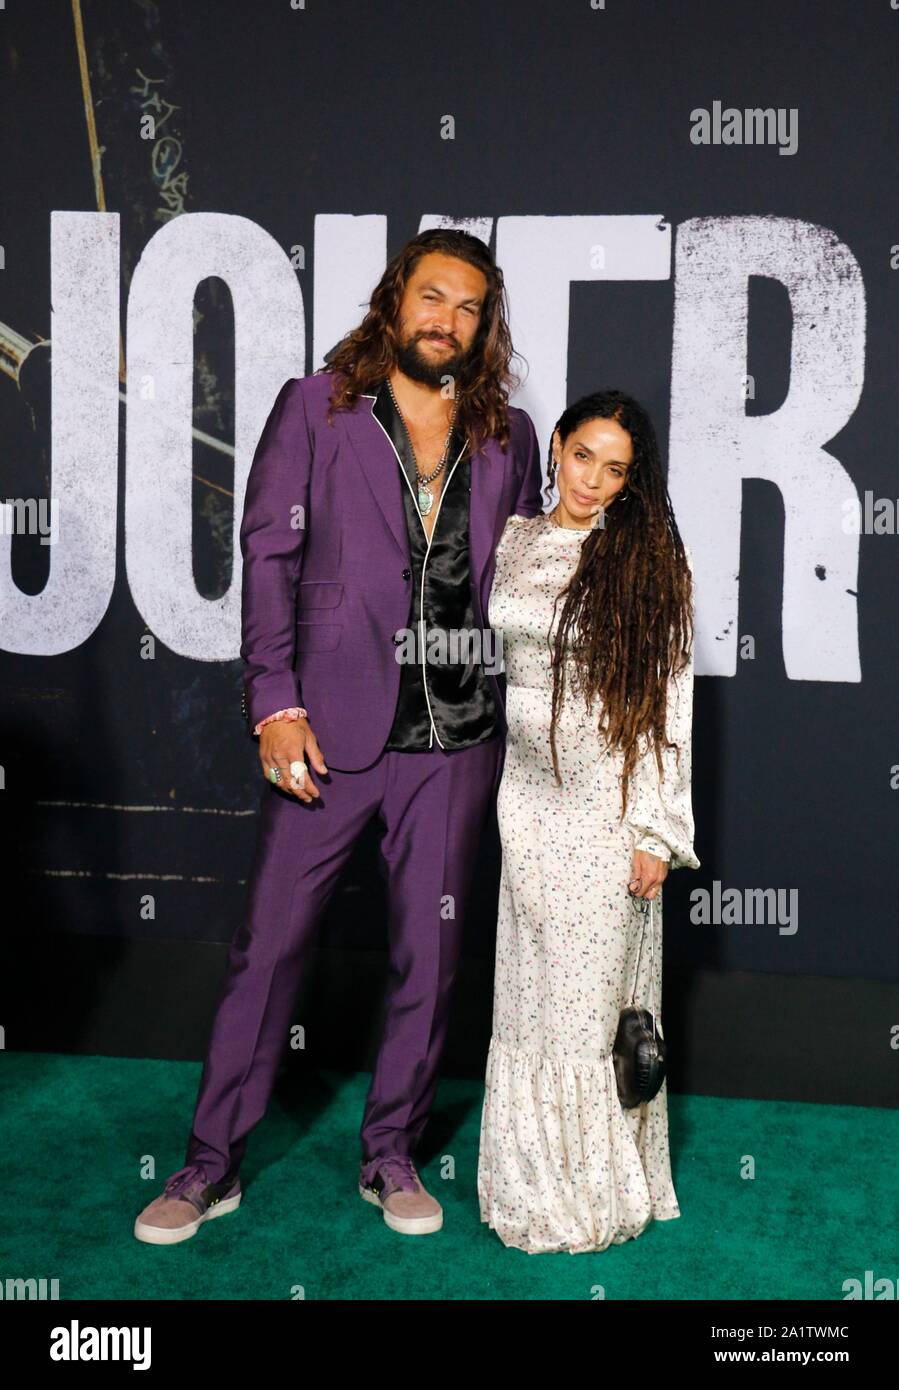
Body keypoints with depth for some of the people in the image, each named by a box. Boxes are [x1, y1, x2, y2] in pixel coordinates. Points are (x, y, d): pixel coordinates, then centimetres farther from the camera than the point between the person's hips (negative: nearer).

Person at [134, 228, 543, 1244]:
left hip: (457, 737, 3)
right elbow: (268, 556, -3)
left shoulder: (508, 435, 10)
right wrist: (275, 706, -11)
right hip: (332, 728, -2)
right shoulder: (315, 406, 2)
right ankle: (212, 1162, 18)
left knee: (429, 953, 10)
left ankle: (391, 1155, 27)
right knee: (268, 944, 3)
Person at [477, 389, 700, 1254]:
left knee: (593, 987, 1)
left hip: (607, 795, -4)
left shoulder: (646, 559, -6)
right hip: (528, 788, 4)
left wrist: (657, 830, -11)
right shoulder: (513, 543, 7)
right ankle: (533, 1181, 25)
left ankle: (595, 1190, 18)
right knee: (528, 983, 10)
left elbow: (668, 701, -7)